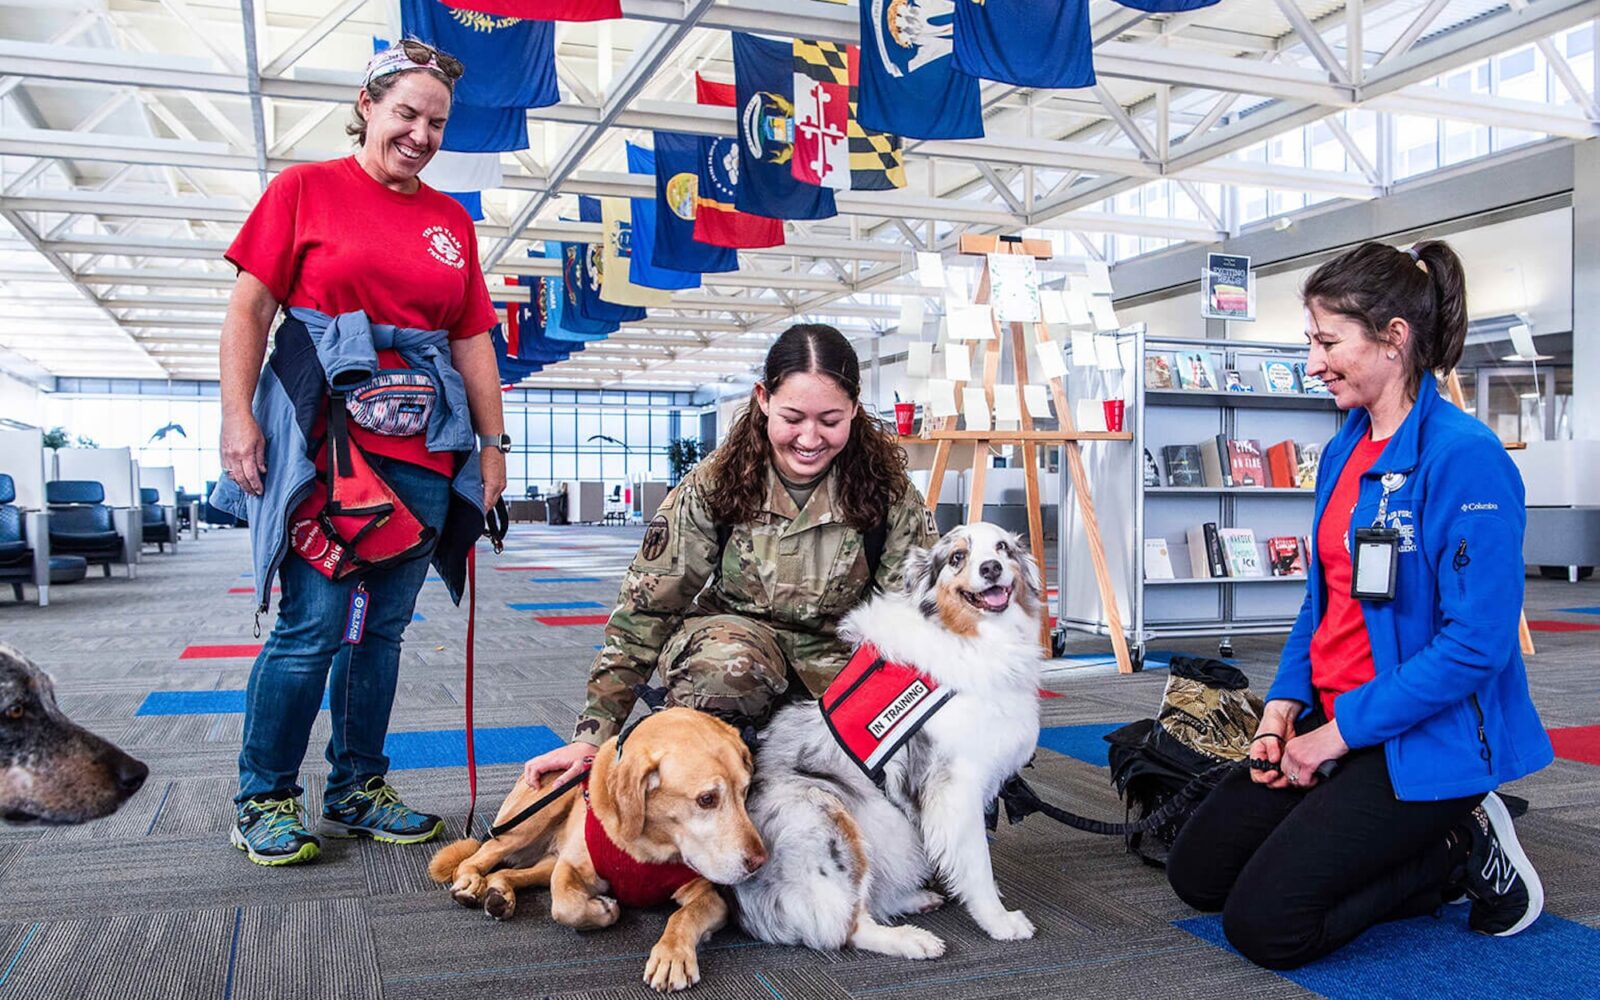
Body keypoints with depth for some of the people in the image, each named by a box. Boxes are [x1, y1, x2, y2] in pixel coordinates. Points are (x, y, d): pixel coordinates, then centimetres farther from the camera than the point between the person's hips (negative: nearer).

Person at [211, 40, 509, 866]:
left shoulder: (451, 220, 16)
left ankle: (357, 792, 21)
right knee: (313, 627, -6)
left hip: (424, 445, 4)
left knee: (383, 626, 7)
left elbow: (472, 339, 16)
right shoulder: (306, 189, 6)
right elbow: (249, 310, 1)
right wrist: (238, 415, -8)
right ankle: (263, 802, 11)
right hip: (323, 433, -4)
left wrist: (493, 443, 12)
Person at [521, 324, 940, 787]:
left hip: (837, 662, 3)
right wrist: (593, 735, -17)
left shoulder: (887, 491, -11)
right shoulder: (714, 486, -13)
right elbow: (645, 606, -12)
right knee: (728, 664, -37)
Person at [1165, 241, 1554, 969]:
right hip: (1331, 722, 9)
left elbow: (1478, 642, -23)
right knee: (1197, 872, 9)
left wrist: (1341, 731, -18)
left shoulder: (1465, 457, -19)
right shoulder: (1343, 450, 7)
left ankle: (1460, 851, 7)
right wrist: (1282, 705, 1)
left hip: (1425, 741, -9)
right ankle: (1431, 853, 16)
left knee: (1263, 924, -12)